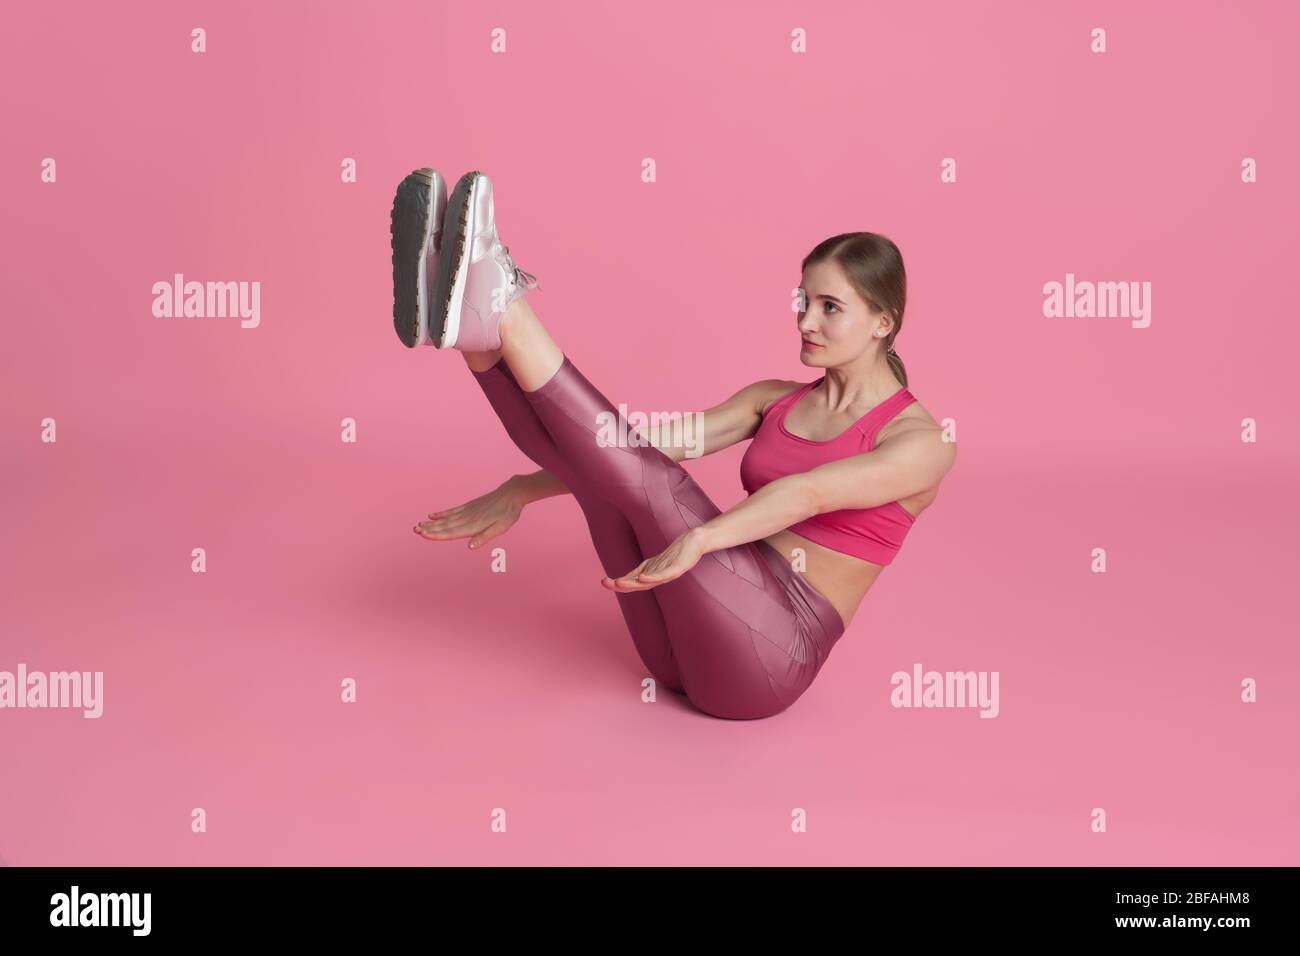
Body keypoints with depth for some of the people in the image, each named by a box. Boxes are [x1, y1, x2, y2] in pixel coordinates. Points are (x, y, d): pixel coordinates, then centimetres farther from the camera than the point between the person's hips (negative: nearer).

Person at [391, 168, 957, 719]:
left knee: (649, 479, -27)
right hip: (683, 641, 6)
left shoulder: (921, 443, -4)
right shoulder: (773, 400, 16)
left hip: (765, 658, -6)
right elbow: (664, 444, 4)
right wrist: (521, 491, -8)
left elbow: (808, 493, -24)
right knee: (612, 451, -13)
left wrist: (698, 539, -41)